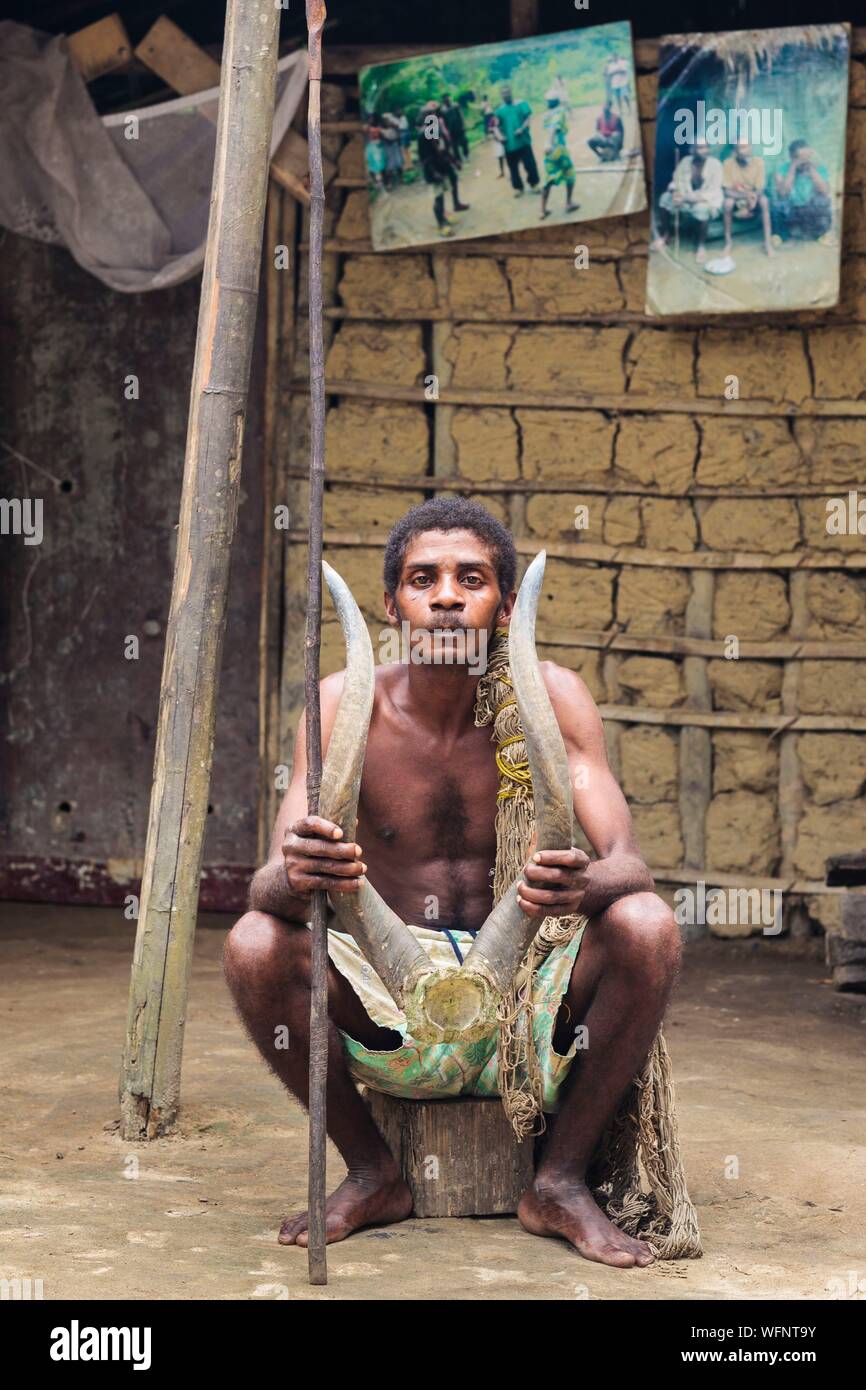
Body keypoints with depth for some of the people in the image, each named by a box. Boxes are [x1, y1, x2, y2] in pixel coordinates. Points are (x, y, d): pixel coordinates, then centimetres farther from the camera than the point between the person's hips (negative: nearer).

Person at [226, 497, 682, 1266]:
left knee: (649, 926, -27)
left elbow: (630, 864, -17)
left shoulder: (550, 697, -9)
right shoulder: (346, 705, -9)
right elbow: (269, 884, -16)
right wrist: (296, 878, -43)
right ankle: (372, 1174, -2)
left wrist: (582, 884, -43)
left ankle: (562, 1181, -7)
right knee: (255, 946, -26)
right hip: (392, 1015, 0)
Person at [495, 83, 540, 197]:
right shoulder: (500, 110, 5)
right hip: (509, 144, 2)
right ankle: (518, 188, 21)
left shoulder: (521, 104, -1)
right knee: (513, 167, 8)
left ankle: (534, 185, 18)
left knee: (530, 164, 1)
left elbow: (529, 117, -6)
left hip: (523, 141, -2)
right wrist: (500, 135, -9)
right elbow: (497, 125, 9)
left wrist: (522, 129, -21)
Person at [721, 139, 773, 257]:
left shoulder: (758, 161, -14)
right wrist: (745, 195, -36)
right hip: (735, 197, -1)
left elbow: (760, 189, -13)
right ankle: (728, 241, -19)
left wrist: (753, 197, -36)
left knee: (764, 200, -31)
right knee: (727, 203, -35)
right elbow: (727, 191, -19)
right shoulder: (728, 163, -19)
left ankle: (767, 242, -28)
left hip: (752, 197, 1)